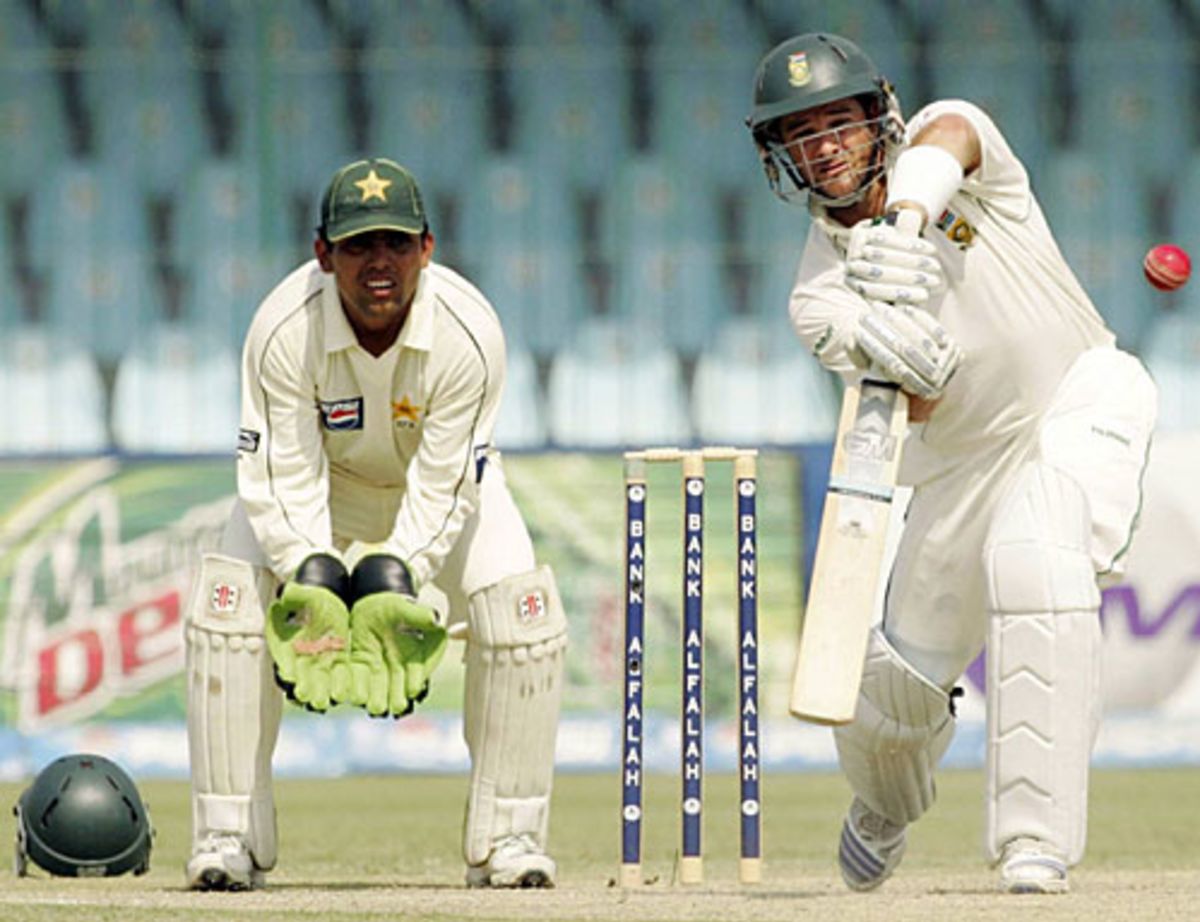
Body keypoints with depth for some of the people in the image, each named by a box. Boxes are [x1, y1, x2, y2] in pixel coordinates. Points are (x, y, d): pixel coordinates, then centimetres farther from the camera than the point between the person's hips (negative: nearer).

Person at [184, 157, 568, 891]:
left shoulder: (469, 331, -33)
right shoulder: (284, 330, -32)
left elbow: (442, 488, -28)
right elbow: (284, 479, -27)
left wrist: (398, 584, -39)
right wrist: (308, 578, -41)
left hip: (445, 479, 0)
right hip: (322, 478, 0)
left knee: (521, 609, -21)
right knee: (231, 602, -20)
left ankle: (508, 840, -7)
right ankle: (229, 840, -9)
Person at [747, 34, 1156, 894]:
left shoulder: (948, 134, -12)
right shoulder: (821, 291, -8)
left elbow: (943, 141, -40)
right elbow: (916, 403, -25)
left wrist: (908, 214, -62)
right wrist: (899, 358, -50)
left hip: (1083, 404, -4)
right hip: (964, 461, 4)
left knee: (1029, 555, -34)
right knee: (896, 683, 5)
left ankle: (1037, 843, -33)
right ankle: (883, 811, 45)